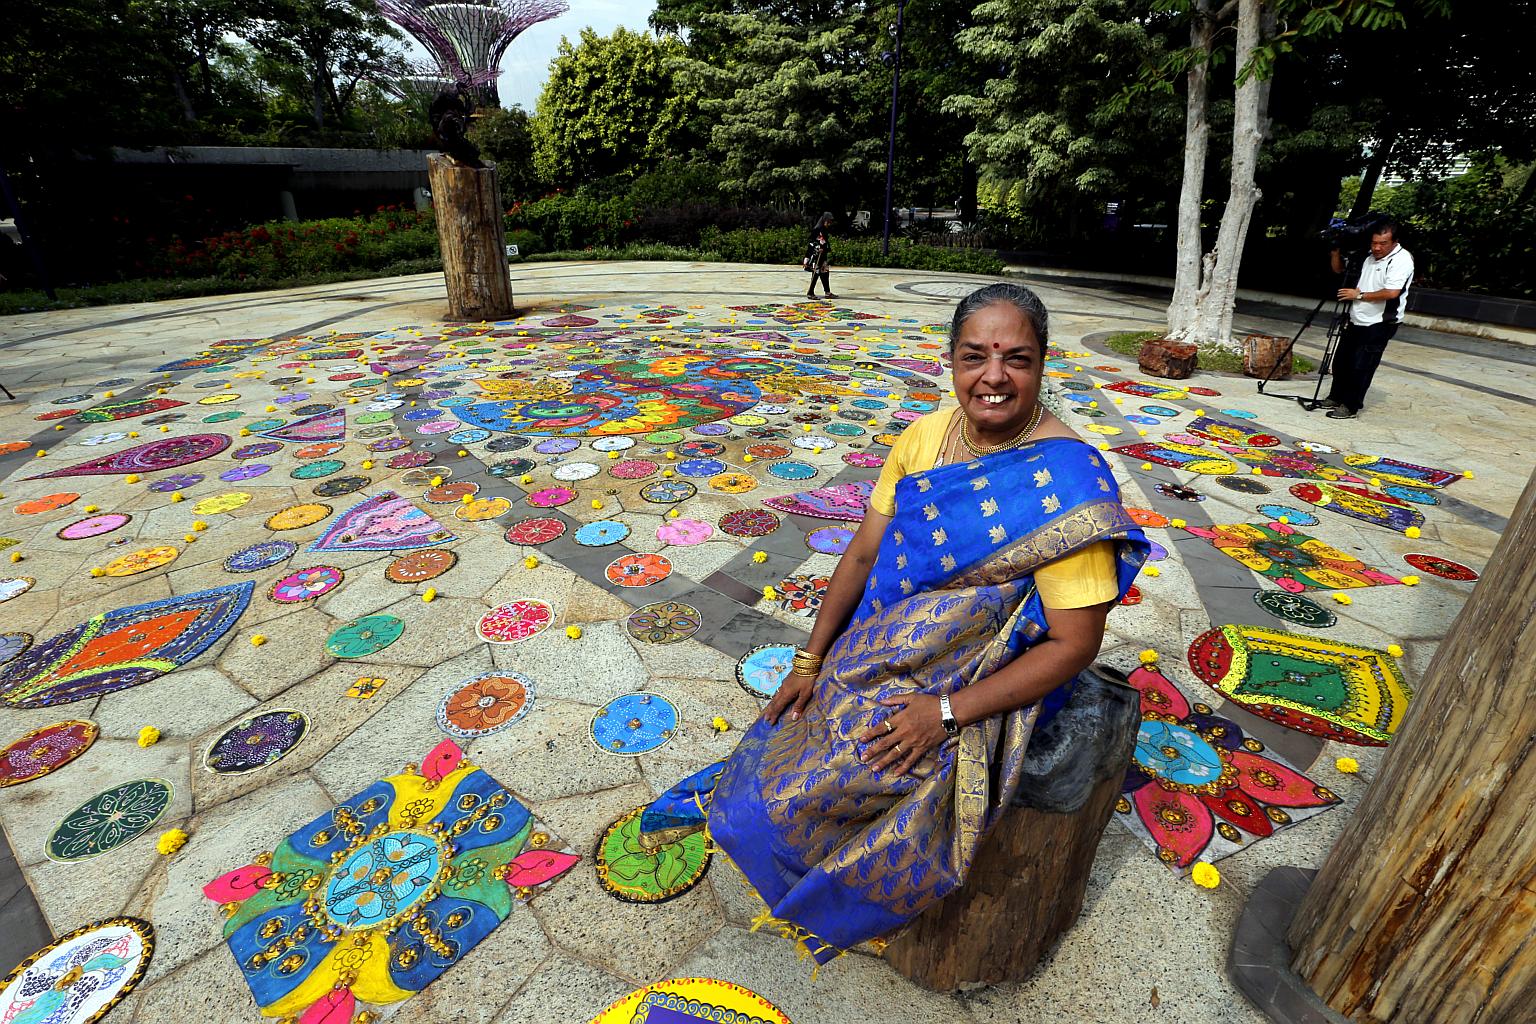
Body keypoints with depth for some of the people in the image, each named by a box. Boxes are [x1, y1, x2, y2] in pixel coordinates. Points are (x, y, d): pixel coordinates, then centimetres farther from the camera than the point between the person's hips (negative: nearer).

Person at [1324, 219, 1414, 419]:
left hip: (1379, 324, -8)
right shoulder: (1368, 256, 9)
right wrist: (1336, 252, 1)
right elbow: (1339, 270, 20)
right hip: (1357, 320, 8)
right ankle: (1336, 397, 27)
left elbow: (1391, 293, -23)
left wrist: (1359, 295, -15)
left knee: (1360, 366, -7)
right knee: (1341, 360, 13)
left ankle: (1350, 406, 0)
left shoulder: (1402, 259, -13)